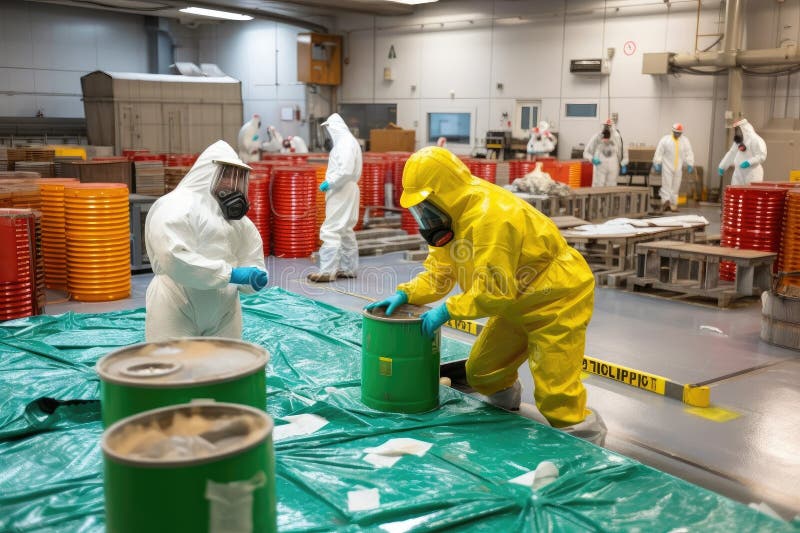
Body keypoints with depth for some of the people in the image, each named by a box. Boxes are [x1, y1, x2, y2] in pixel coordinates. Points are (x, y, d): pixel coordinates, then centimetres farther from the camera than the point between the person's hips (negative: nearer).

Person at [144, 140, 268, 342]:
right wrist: (229, 273, -20)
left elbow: (251, 262, 15)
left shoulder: (239, 219, 14)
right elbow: (174, 258, -22)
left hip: (223, 318, 7)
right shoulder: (176, 205, -9)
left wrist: (254, 277, -10)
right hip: (177, 316, -7)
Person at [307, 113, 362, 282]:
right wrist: (330, 182, 10)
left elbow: (346, 171, -25)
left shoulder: (346, 143, -16)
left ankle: (327, 271, -11)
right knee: (345, 231, 15)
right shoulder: (345, 142, 15)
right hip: (343, 192, 11)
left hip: (342, 193, -11)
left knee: (331, 231, -11)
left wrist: (329, 183, -18)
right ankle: (348, 268, 21)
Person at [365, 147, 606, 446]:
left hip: (557, 301, -9)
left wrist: (447, 310, -25)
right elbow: (438, 273, 4)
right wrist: (405, 295, -11)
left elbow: (495, 290, -32)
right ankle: (506, 413, 41)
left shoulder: (489, 216, -32)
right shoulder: (454, 214, 0)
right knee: (481, 373, 14)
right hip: (519, 303, 10)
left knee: (556, 398, -9)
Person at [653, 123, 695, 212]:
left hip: (678, 168, 3)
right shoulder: (665, 139, -5)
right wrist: (657, 164, -8)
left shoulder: (685, 141, 4)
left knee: (676, 186, 7)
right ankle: (666, 201, -12)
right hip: (667, 166, -3)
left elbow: (689, 153, 3)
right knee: (666, 184, -10)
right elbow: (659, 152, -5)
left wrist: (690, 165, -4)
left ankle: (673, 204, 13)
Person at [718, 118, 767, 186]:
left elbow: (762, 155, -17)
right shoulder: (739, 141, 15)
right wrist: (722, 166, 17)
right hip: (739, 173, 8)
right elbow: (731, 154, 20)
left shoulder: (756, 140, -11)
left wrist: (749, 162, -27)